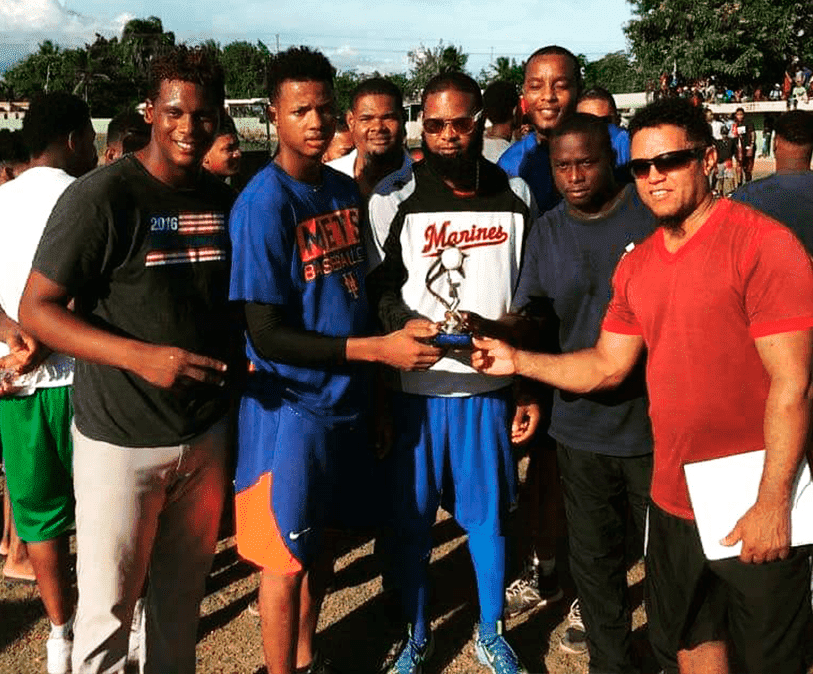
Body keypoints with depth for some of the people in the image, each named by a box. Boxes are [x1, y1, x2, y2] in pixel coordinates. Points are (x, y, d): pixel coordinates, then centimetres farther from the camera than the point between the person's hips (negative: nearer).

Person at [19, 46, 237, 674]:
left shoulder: (223, 199, 5)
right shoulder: (100, 197, -13)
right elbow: (37, 309, -15)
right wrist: (139, 356, -27)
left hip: (207, 433, 5)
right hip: (121, 440, -5)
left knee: (183, 596, 19)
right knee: (107, 610, 7)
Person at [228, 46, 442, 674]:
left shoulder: (347, 190, 4)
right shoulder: (263, 204, -17)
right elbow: (267, 336, -20)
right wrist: (378, 348, -21)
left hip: (345, 397, 7)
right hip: (290, 406, -6)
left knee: (321, 540, 20)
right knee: (287, 557, 7)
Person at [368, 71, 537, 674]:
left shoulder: (516, 195, 6)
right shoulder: (394, 198, -3)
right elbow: (376, 289, -1)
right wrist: (407, 324, -23)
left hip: (491, 386, 2)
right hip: (414, 387, -1)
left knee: (489, 514, 12)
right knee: (411, 518, 8)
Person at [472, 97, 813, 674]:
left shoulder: (763, 244, -15)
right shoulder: (638, 264, 7)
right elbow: (607, 366, 13)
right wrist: (517, 361, 6)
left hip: (754, 513, -6)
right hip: (674, 499, 6)